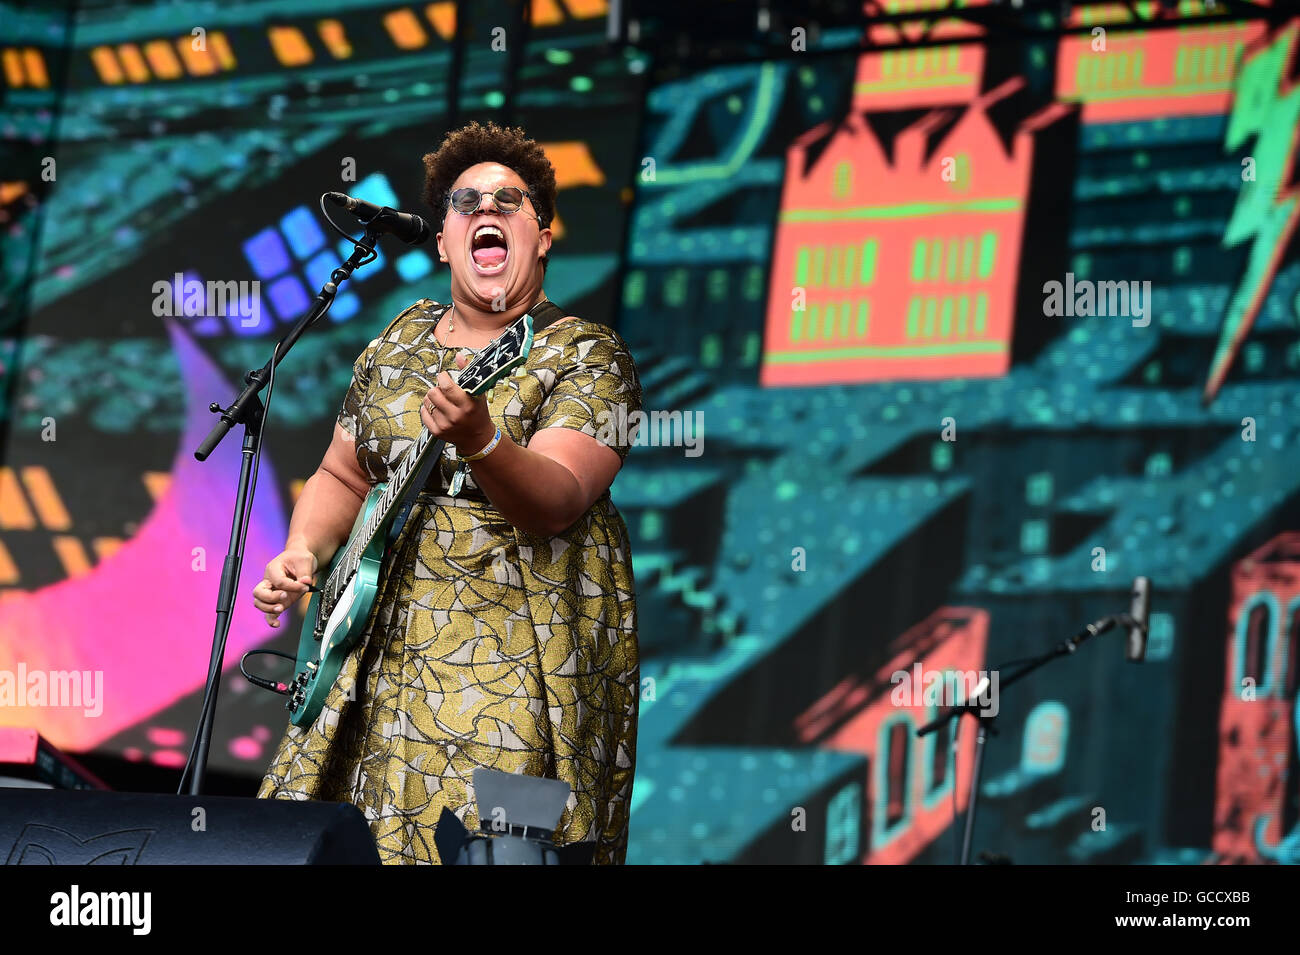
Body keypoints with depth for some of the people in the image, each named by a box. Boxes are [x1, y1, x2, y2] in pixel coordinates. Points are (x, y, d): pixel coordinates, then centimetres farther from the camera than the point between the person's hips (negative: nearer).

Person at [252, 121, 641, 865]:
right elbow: (342, 480, 21)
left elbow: (555, 500, -20)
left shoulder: (586, 356, -5)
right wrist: (303, 553, 2)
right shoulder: (397, 345, 13)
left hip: (521, 656, -6)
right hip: (384, 648, 6)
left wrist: (478, 442, -38)